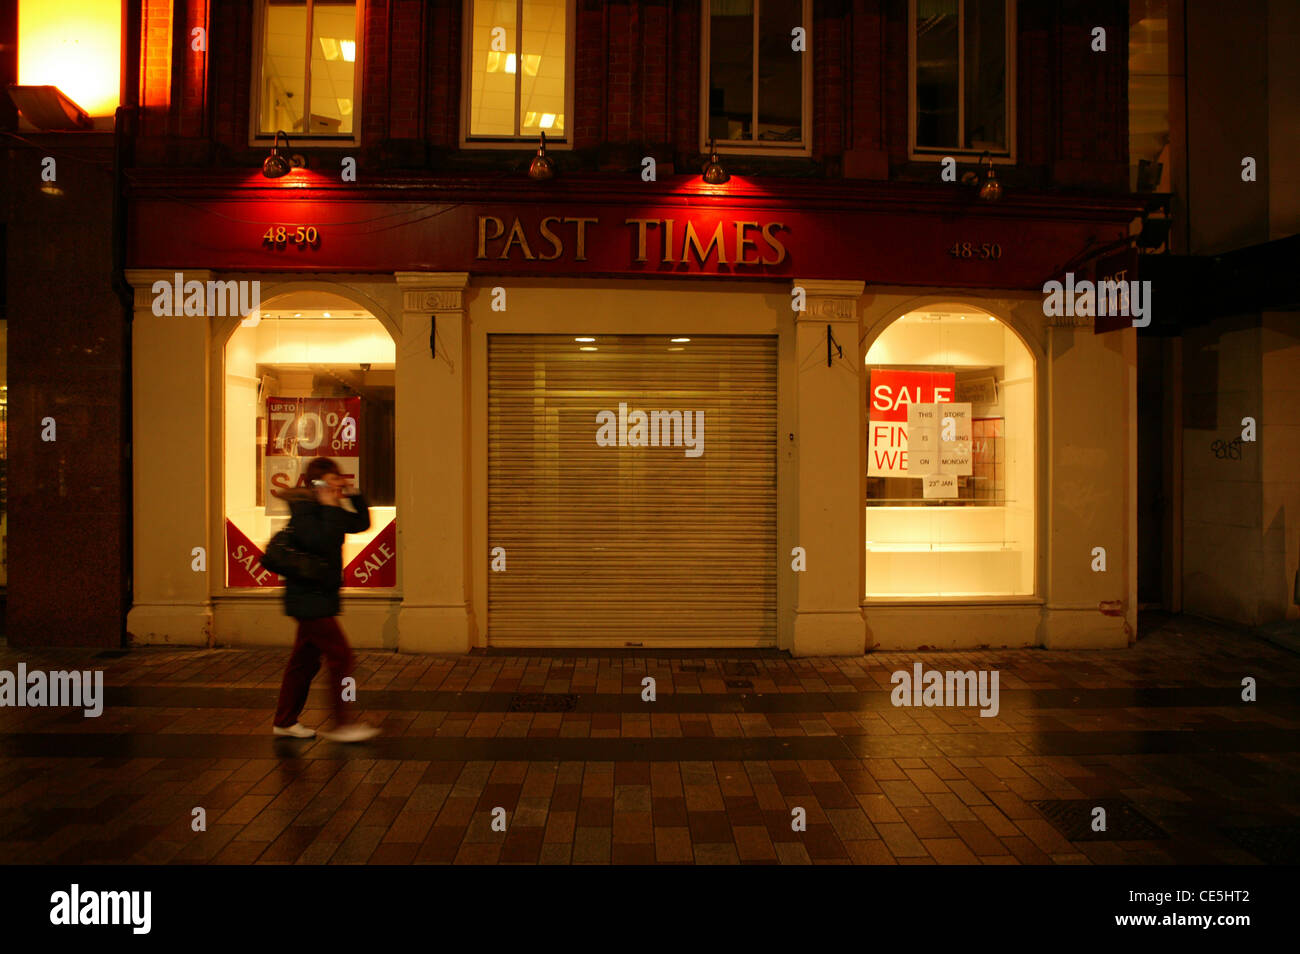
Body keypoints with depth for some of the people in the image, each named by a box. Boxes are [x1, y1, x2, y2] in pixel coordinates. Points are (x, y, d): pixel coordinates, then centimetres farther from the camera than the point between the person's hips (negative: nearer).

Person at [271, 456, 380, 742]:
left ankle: (285, 721, 26)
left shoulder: (327, 511, 13)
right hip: (310, 598, -10)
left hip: (317, 598, 10)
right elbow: (320, 542, -28)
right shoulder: (304, 510, -15)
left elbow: (361, 524, 16)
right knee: (340, 657, -9)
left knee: (305, 660, 15)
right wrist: (329, 508, -23)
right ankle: (341, 724, -2)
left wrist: (355, 495, 6)